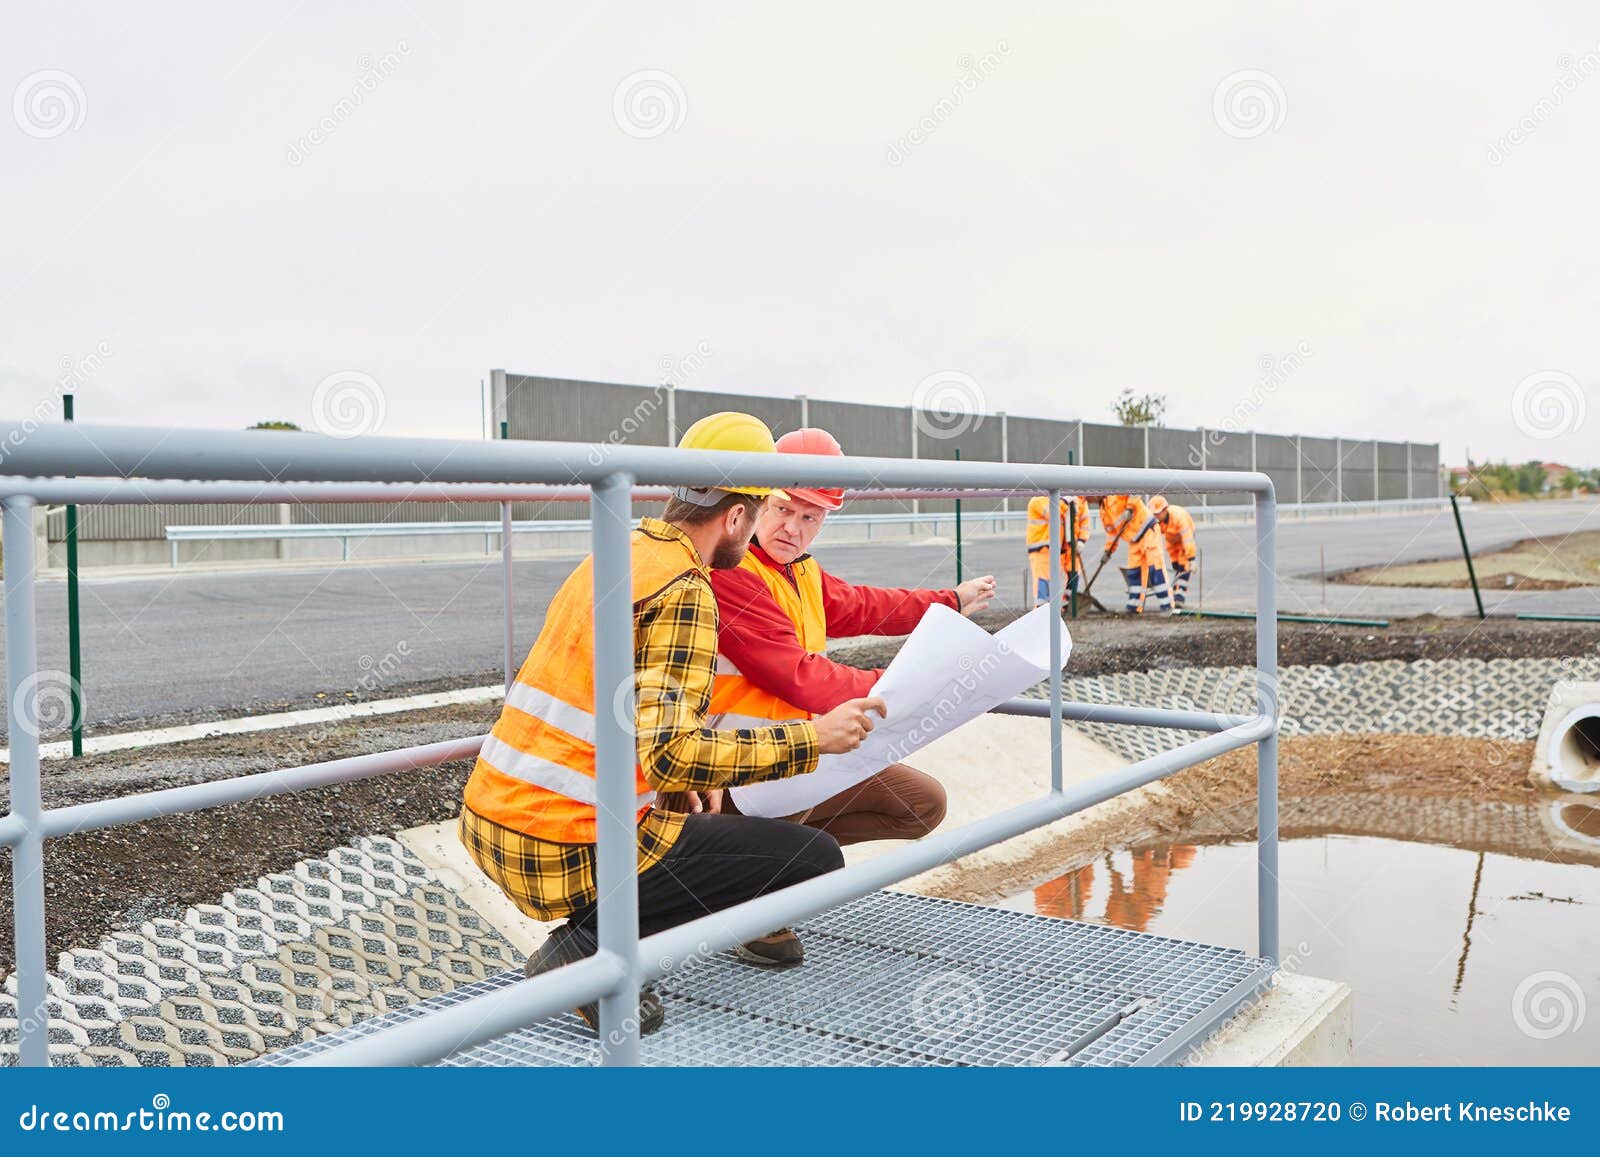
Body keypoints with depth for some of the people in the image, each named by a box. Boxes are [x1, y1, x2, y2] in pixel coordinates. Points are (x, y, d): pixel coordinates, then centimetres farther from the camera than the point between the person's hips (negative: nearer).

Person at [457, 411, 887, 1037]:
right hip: (567, 854, -9)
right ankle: (596, 947, -5)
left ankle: (591, 941, 13)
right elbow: (672, 756, -25)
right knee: (817, 860, -3)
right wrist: (811, 738, -16)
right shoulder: (684, 591, -15)